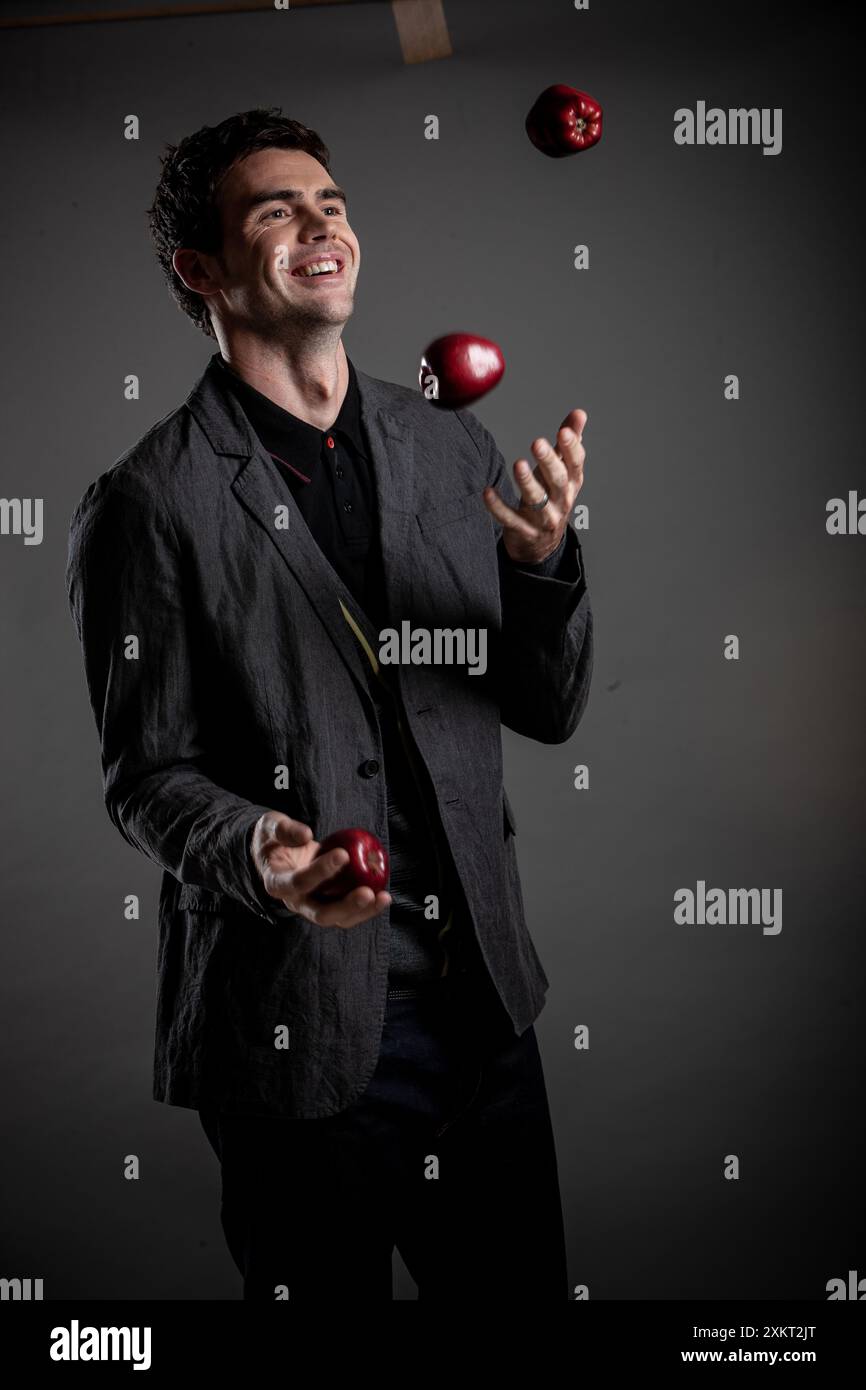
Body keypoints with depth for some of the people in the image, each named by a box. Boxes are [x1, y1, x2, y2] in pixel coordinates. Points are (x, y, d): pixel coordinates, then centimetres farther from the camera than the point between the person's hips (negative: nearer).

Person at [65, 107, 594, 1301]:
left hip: (485, 1004, 5)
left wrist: (542, 559, -12)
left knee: (522, 1289, 19)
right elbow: (146, 775, -8)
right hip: (299, 1025, -5)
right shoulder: (147, 505, -10)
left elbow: (549, 710, 6)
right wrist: (254, 850, -28)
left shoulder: (454, 451, 5)